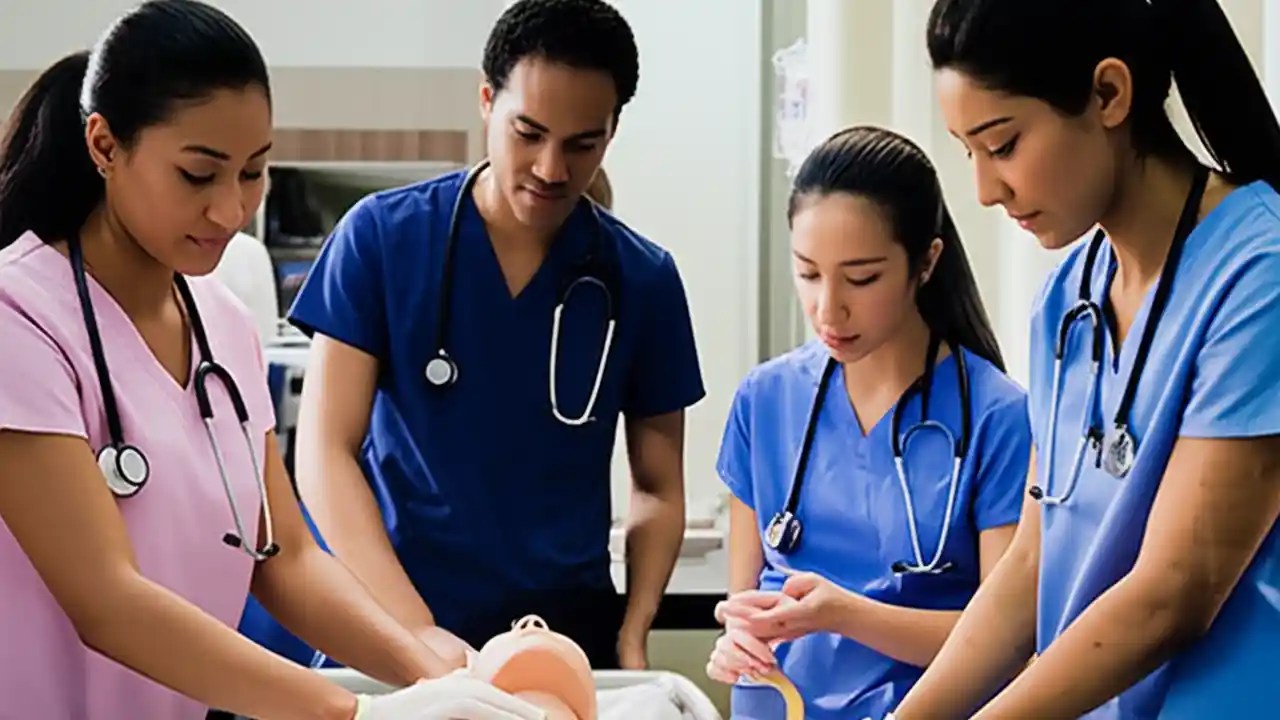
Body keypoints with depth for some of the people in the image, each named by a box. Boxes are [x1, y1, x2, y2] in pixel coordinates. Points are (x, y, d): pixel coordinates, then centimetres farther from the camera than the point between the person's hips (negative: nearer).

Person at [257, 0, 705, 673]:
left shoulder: (643, 281, -2)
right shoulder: (381, 237, -7)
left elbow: (657, 489, 5)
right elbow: (325, 452, -11)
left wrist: (631, 638, -11)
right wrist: (419, 632, -22)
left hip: (570, 634, 1)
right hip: (392, 629, -1)